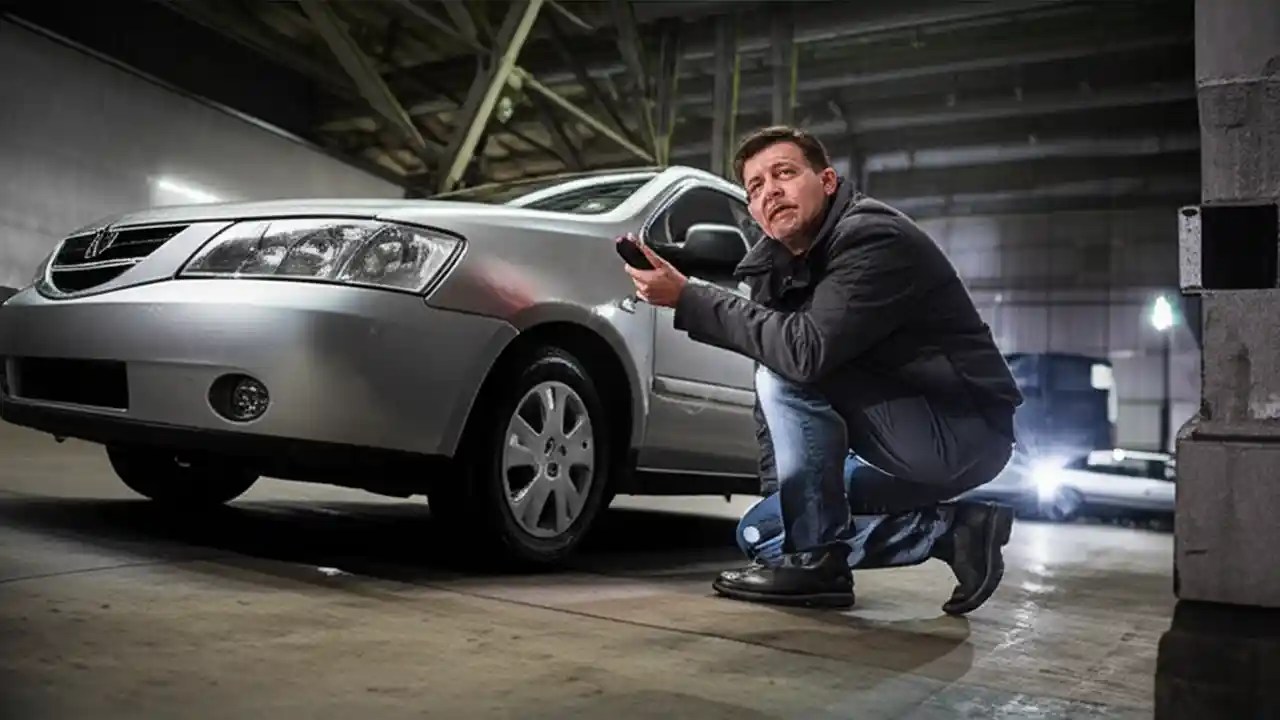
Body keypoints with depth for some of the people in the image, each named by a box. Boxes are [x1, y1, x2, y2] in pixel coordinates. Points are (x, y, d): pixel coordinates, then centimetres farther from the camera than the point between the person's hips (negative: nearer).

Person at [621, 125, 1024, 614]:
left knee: (791, 372, -26)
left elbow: (807, 350, -35)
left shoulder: (874, 239, -22)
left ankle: (817, 561, -13)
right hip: (904, 444, 9)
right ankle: (950, 530, 5)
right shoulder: (777, 267, 4)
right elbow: (779, 358, 6)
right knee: (760, 532, 9)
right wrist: (776, 493, 1)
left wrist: (688, 296, -29)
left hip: (963, 432, -9)